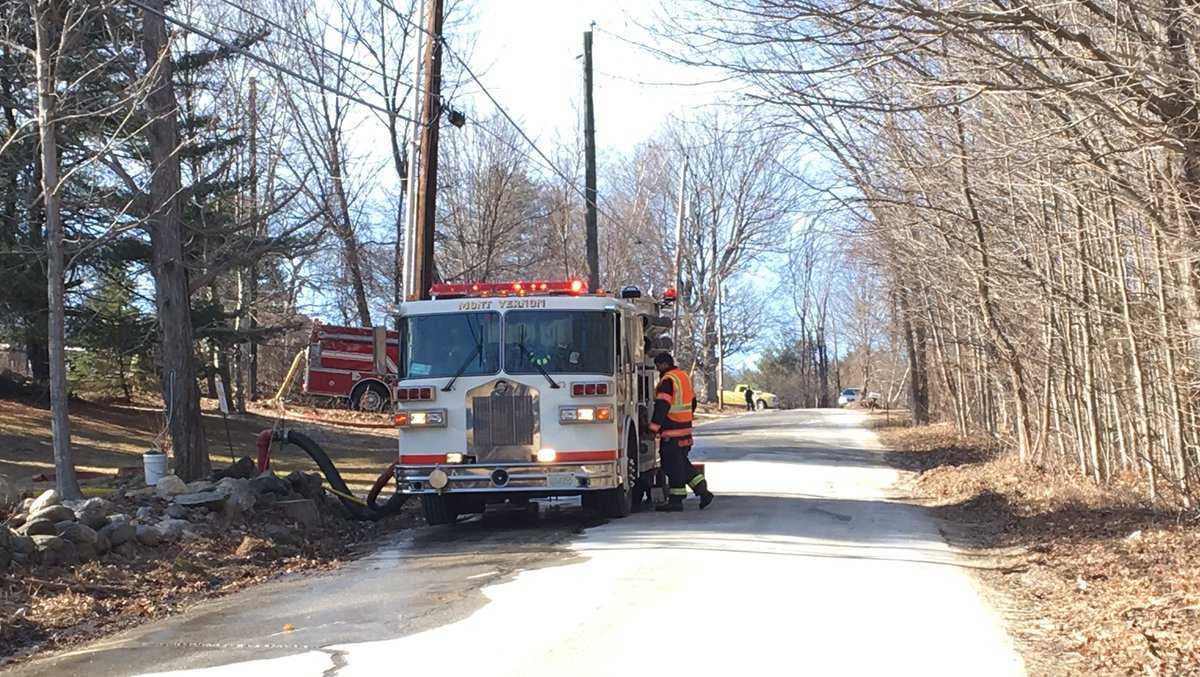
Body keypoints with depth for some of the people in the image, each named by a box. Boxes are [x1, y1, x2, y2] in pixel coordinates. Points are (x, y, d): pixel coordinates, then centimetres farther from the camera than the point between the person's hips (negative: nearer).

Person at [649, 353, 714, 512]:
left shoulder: (667, 381, -14)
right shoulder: (684, 376, 15)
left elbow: (662, 406, -22)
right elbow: (692, 402, 23)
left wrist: (653, 428, -23)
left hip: (672, 431, -9)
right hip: (685, 428, 9)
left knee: (673, 464, -3)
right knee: (682, 462, 17)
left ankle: (676, 500, 1)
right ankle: (703, 490, 12)